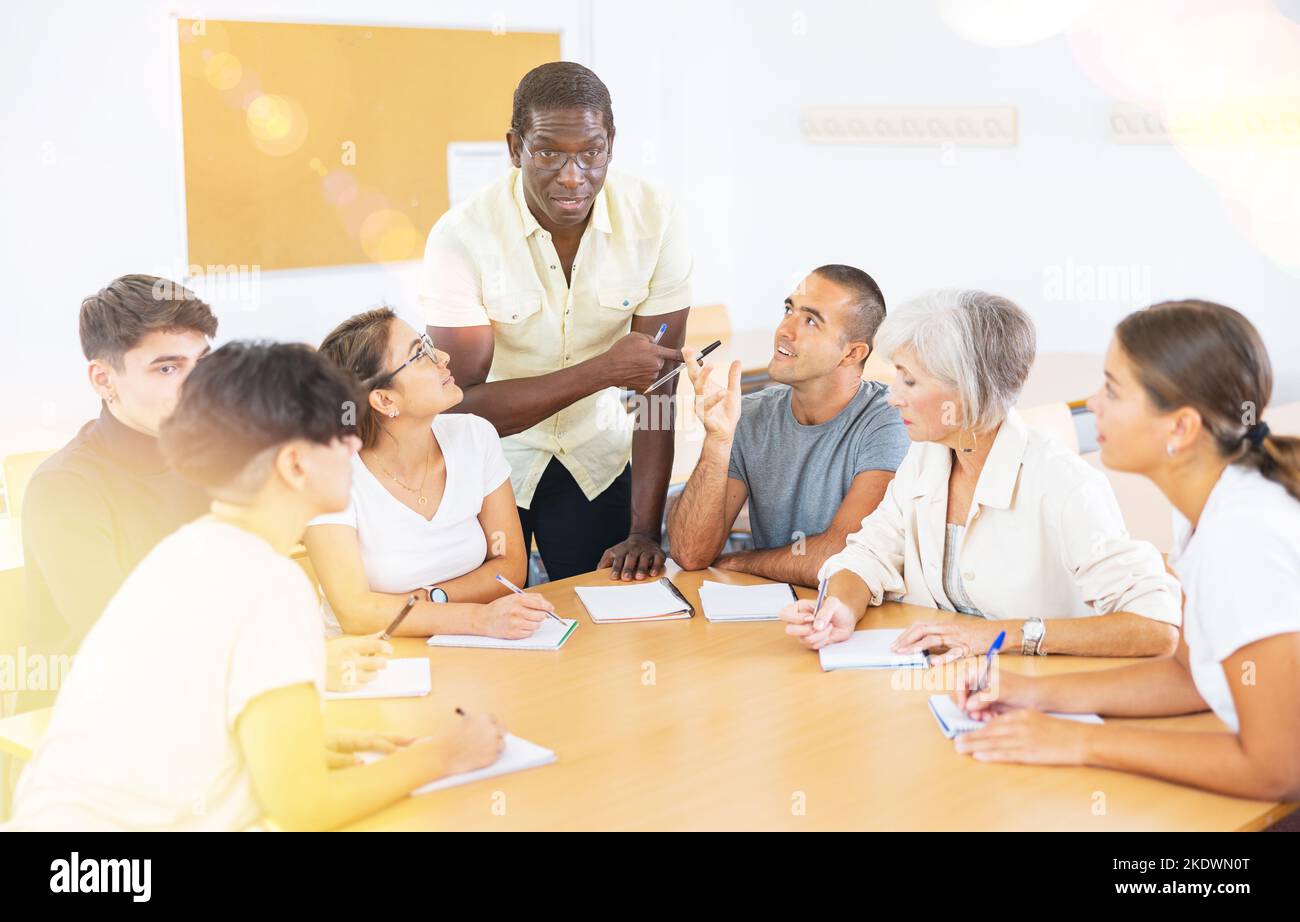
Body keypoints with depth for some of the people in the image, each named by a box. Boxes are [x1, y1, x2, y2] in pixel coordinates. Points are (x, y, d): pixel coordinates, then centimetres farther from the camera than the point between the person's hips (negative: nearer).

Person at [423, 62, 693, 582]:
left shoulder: (654, 221, -16)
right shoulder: (462, 236, -23)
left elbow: (657, 386, -15)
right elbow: (464, 405, -25)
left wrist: (645, 532, -18)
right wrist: (602, 370, -31)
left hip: (598, 458, 2)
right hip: (489, 461, -2)